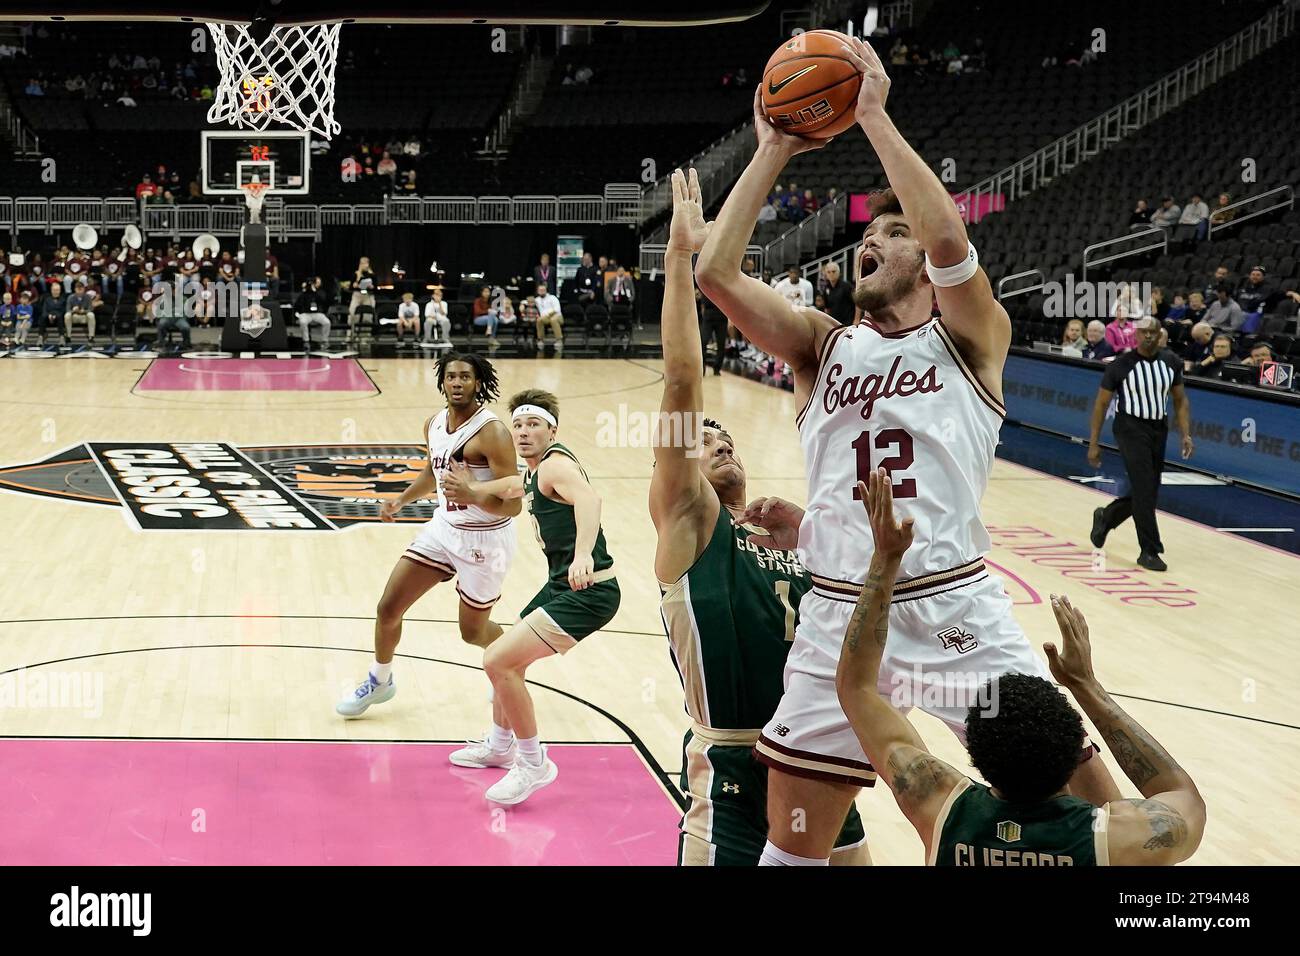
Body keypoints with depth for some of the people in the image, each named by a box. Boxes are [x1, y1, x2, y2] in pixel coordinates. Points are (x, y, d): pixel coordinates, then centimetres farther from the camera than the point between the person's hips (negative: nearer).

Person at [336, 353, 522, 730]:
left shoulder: (491, 432, -24)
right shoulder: (434, 424, 0)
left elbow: (512, 504, -25)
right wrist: (401, 500, 13)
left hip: (484, 539, -7)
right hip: (445, 526, 7)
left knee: (473, 631, 9)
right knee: (388, 608, 6)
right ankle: (380, 681, 31)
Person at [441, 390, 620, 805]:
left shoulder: (556, 465, -15)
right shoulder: (532, 475, 15)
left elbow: (588, 499, -37)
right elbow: (513, 486, 42)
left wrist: (583, 554, -53)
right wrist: (472, 491, 33)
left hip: (587, 592, -11)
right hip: (561, 585, 11)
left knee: (498, 660, -17)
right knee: (508, 660, 26)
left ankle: (534, 764, -4)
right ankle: (501, 745, 46)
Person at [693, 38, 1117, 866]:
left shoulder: (971, 339, 3)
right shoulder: (823, 346, 11)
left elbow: (951, 239, -18)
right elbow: (716, 272, -3)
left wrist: (873, 115, -13)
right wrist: (773, 152, 1)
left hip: (958, 609, -2)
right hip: (839, 617, 2)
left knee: (1092, 813, -1)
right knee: (792, 847, 9)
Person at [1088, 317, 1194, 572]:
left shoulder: (1171, 362, 1)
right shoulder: (1121, 365, -11)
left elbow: (1180, 400, 10)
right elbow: (1101, 403, -3)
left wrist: (1186, 435, -2)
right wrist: (1094, 444, -4)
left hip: (1158, 430, 5)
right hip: (1131, 429, -5)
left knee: (1149, 493, 11)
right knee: (1144, 491, -11)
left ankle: (1104, 518, 37)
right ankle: (1149, 552, -2)